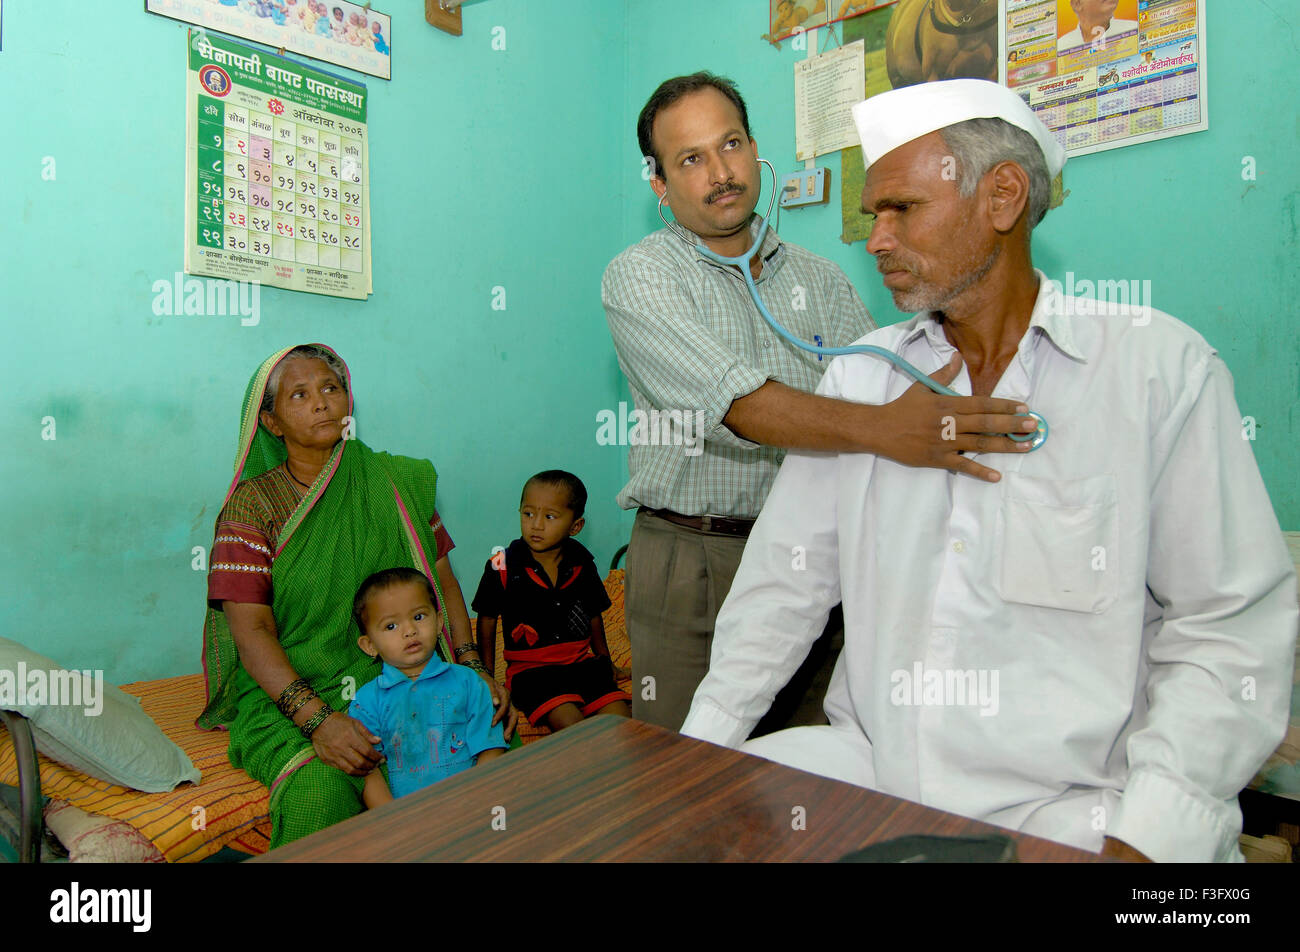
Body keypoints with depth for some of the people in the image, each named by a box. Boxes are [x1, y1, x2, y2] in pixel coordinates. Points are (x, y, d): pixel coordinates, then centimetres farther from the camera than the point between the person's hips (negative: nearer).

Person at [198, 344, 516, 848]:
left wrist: (472, 667, -7)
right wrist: (317, 717, -22)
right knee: (319, 788, -33)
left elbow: (442, 580, 8)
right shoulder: (253, 503, -1)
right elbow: (251, 628, -8)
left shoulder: (398, 482, 9)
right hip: (291, 694, -2)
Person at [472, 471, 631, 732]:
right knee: (569, 722, -27)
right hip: (530, 669, -3)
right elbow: (487, 620, 5)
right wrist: (487, 676, 6)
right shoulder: (502, 567, -6)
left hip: (581, 662, 4)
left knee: (620, 717, -16)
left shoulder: (581, 564, 3)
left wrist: (605, 659, 27)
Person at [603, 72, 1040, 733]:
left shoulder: (819, 280, 11)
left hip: (810, 556, 4)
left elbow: (878, 394, 2)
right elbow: (736, 402, -21)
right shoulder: (638, 277, -5)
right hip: (690, 562, -3)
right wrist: (878, 429, -35)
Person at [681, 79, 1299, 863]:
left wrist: (1147, 835, -16)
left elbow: (1229, 630, -6)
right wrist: (702, 742, 0)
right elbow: (785, 584, 7)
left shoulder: (1160, 367, -4)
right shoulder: (859, 377, 7)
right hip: (868, 764, 3)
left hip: (1073, 799, -2)